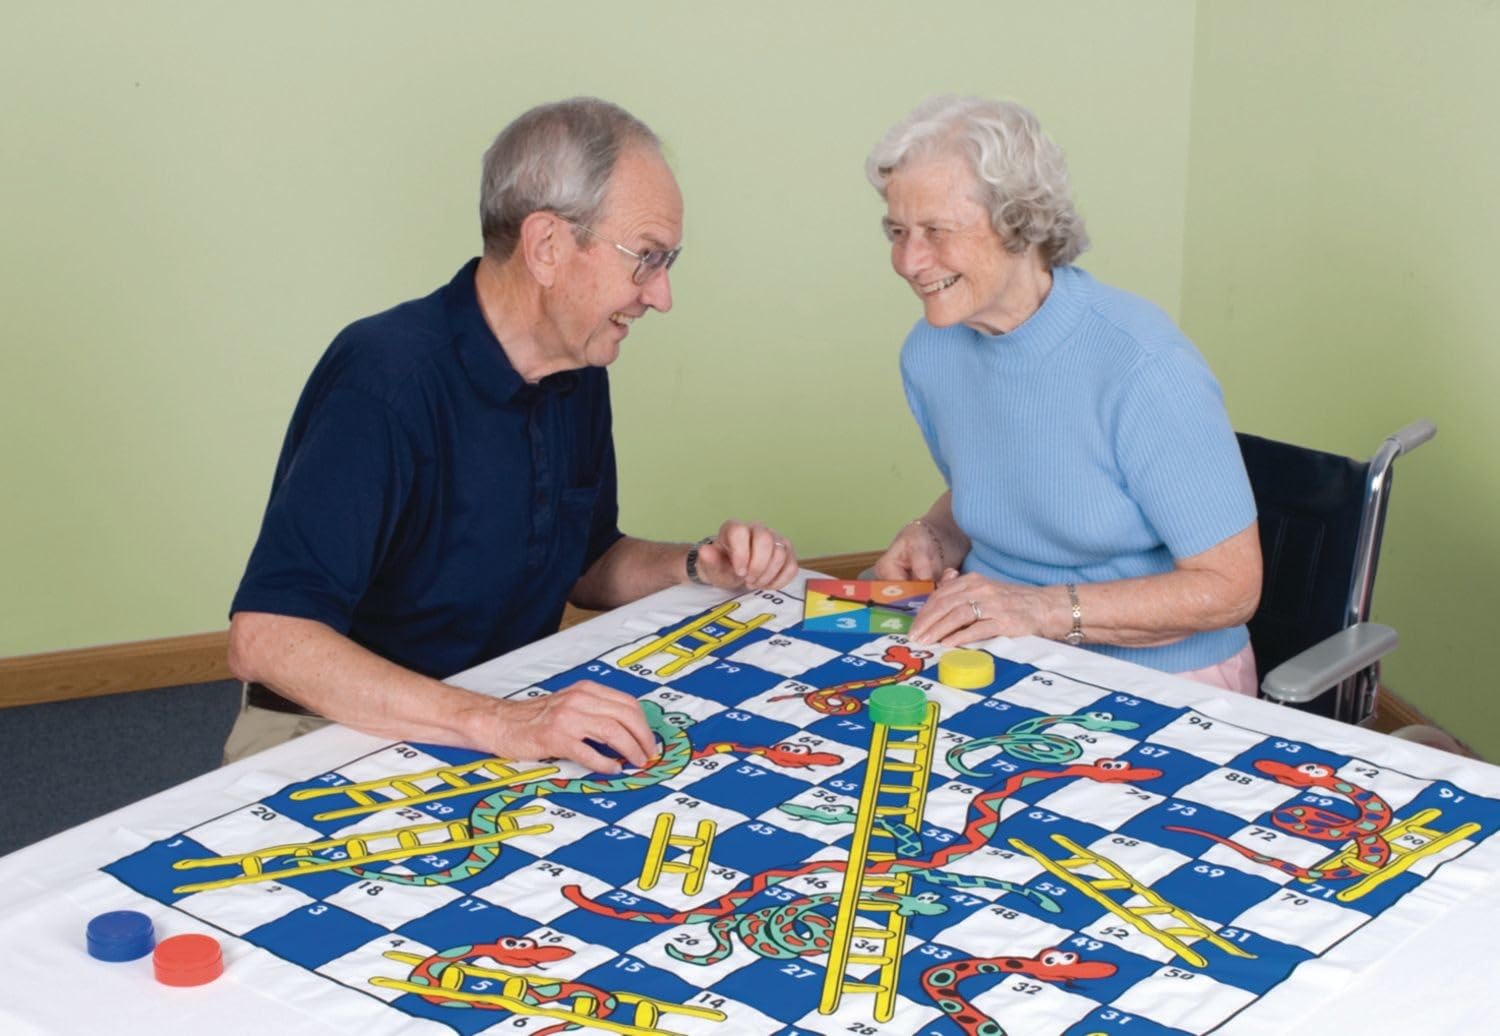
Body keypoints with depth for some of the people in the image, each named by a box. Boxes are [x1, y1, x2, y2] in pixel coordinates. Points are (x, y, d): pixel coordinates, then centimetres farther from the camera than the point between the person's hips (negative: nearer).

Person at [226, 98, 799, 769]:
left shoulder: (578, 372, 4)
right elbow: (263, 639, -32)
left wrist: (699, 568, 1)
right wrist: (494, 724, -39)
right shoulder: (385, 379, -23)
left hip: (516, 707, 8)